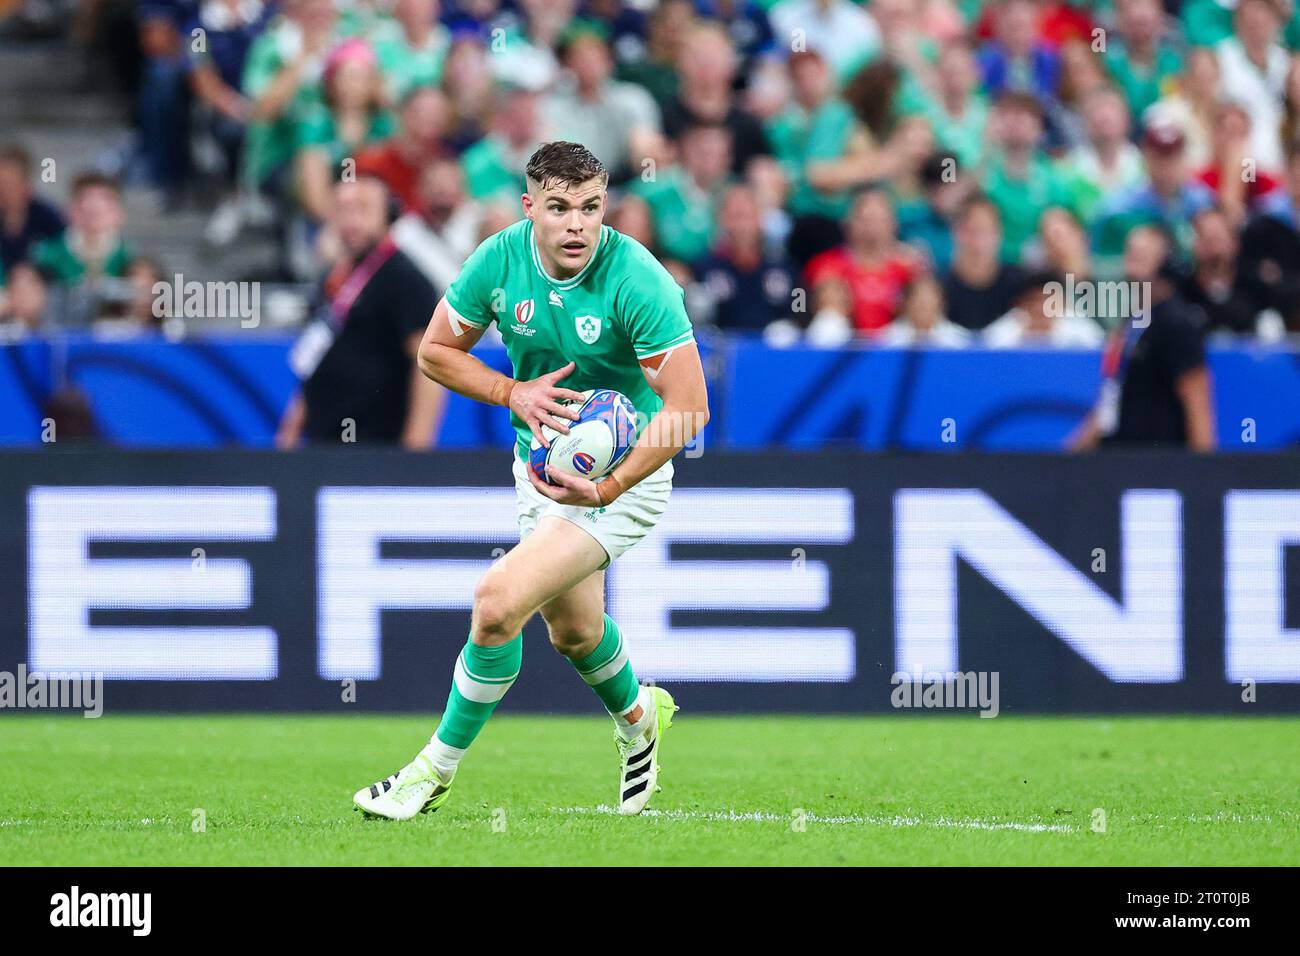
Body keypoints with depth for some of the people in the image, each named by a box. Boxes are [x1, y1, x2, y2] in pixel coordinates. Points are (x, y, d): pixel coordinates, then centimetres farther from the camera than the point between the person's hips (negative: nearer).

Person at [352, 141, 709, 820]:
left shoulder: (638, 282, -27)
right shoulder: (500, 260, -14)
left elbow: (687, 407, -27)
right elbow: (437, 351, 1)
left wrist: (606, 489, -34)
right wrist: (514, 392, -17)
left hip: (621, 472, -6)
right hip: (540, 459, 6)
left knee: (500, 600, -21)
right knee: (573, 631, 25)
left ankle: (437, 769, -2)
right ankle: (638, 717, 58)